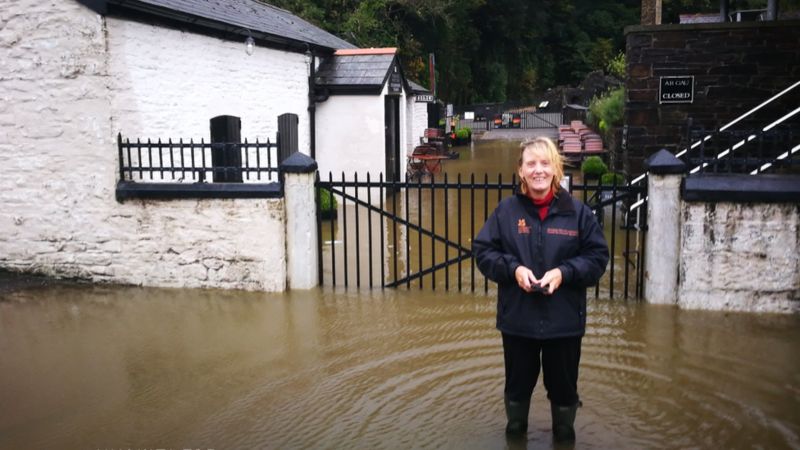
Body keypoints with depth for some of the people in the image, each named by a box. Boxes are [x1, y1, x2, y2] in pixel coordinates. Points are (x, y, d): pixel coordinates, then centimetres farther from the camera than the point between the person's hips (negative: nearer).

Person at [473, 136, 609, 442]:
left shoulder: (577, 211, -3)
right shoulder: (506, 210, -2)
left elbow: (598, 257, -1)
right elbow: (482, 251, 1)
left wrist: (564, 272, -16)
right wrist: (513, 268, -15)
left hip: (564, 319, 0)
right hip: (517, 318, 1)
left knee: (563, 384, 15)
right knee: (518, 382, 17)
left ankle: (564, 434, 38)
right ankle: (515, 430, 41)